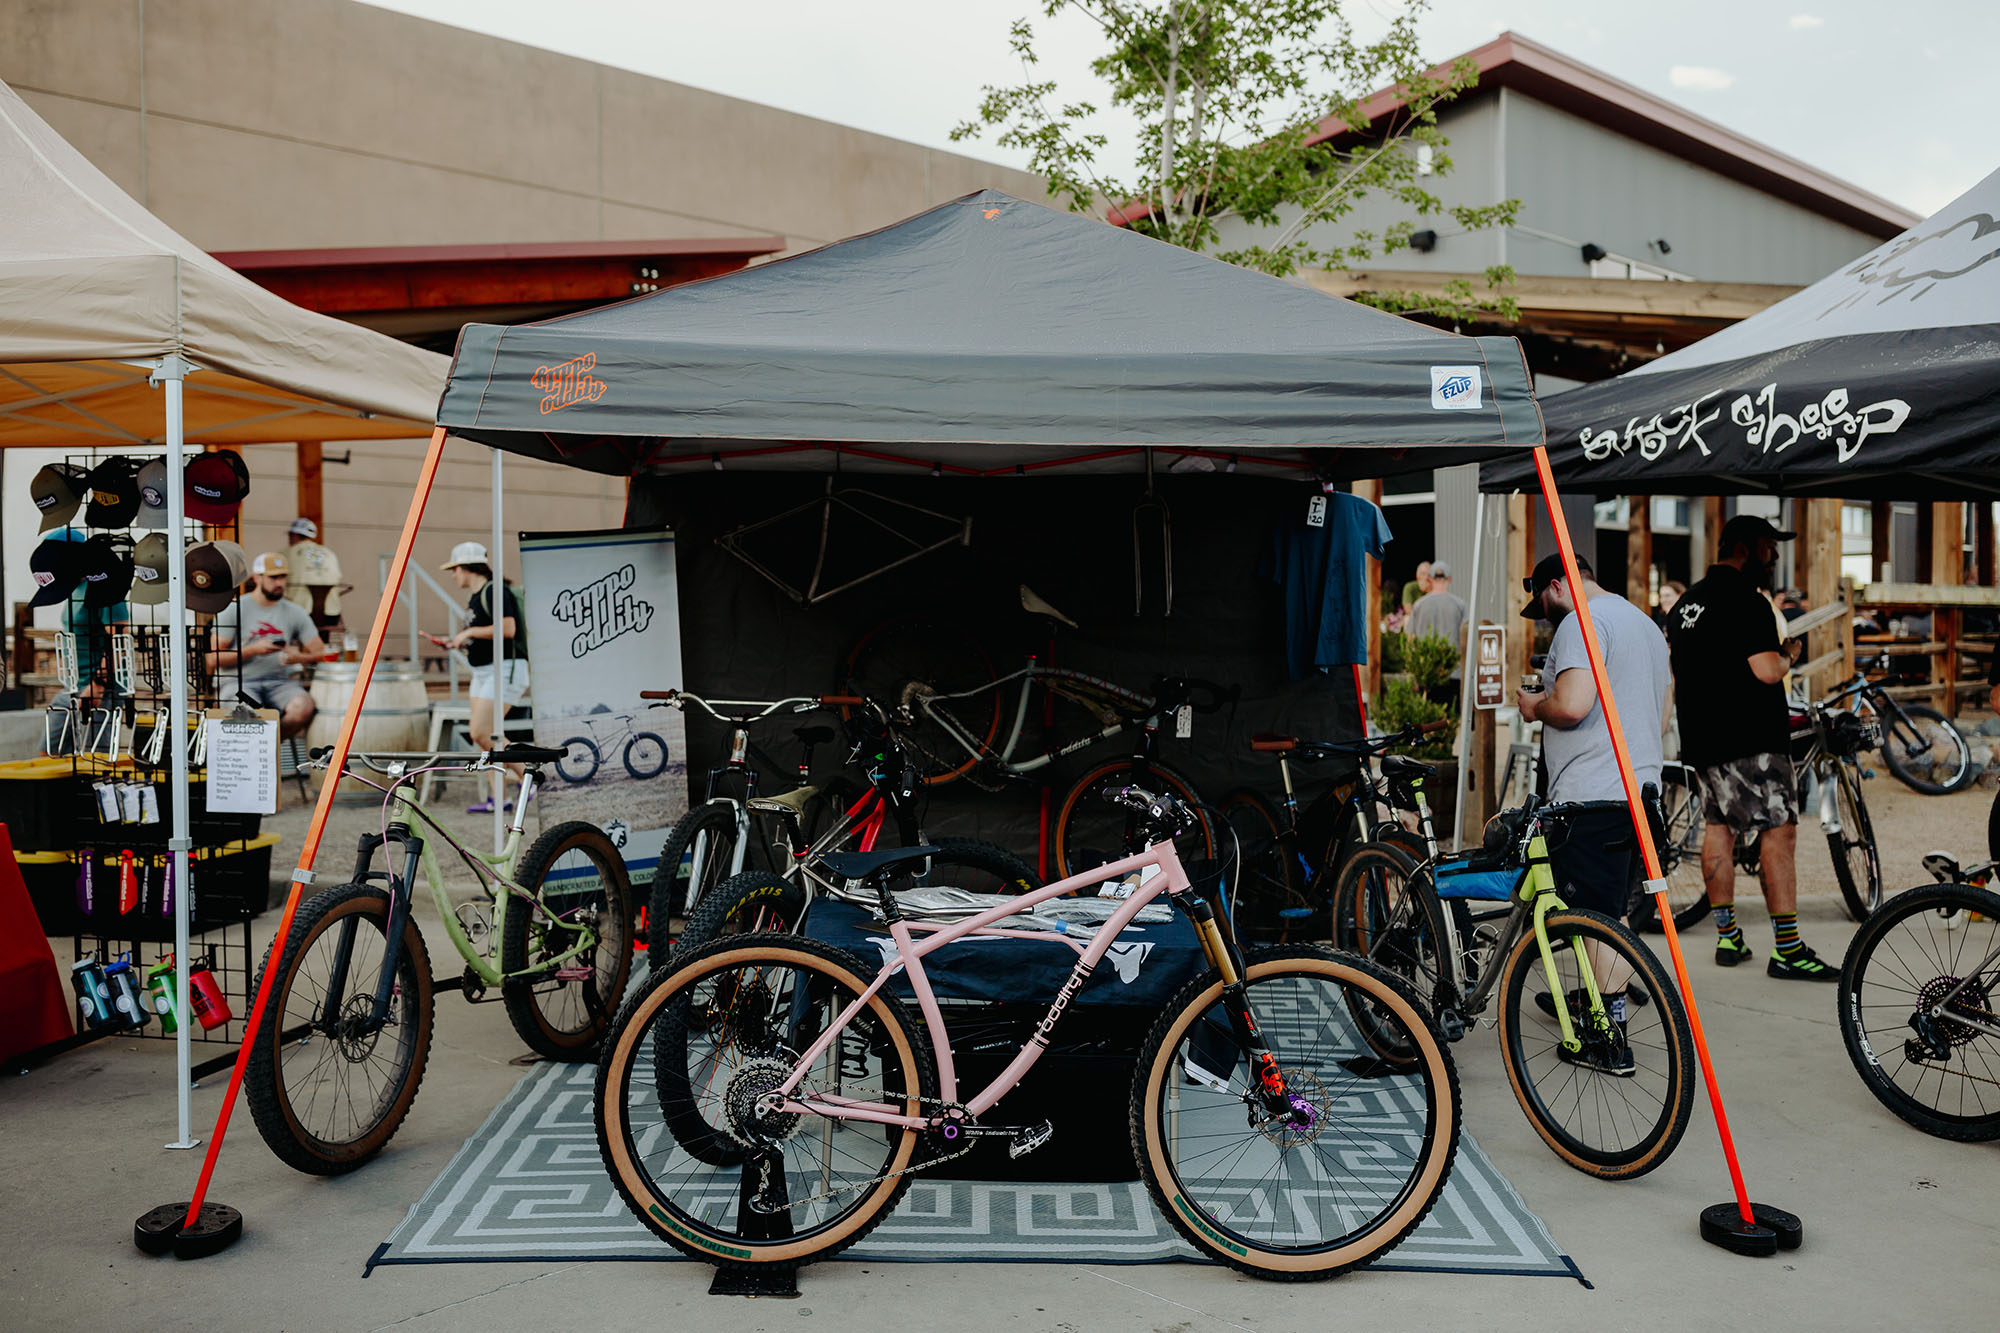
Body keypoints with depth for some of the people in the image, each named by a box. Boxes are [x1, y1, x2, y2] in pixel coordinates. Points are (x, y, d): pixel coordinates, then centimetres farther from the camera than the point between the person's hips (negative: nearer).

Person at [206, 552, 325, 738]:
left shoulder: (294, 612, 11)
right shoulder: (234, 609, 2)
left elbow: (321, 653, 8)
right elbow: (214, 660, -2)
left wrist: (298, 657, -14)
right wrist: (253, 650, -15)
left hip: (279, 681, 3)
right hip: (240, 681, -3)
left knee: (303, 708, -31)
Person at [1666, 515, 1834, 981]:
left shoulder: (1686, 603, 15)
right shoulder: (1747, 601, -14)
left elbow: (1673, 674, 22)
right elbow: (1766, 670, -21)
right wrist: (1788, 658, -1)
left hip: (1701, 737, 9)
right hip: (1749, 738, -9)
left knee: (1719, 827, 13)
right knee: (1779, 830, -7)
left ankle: (1727, 936, 19)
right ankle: (1787, 950, -9)